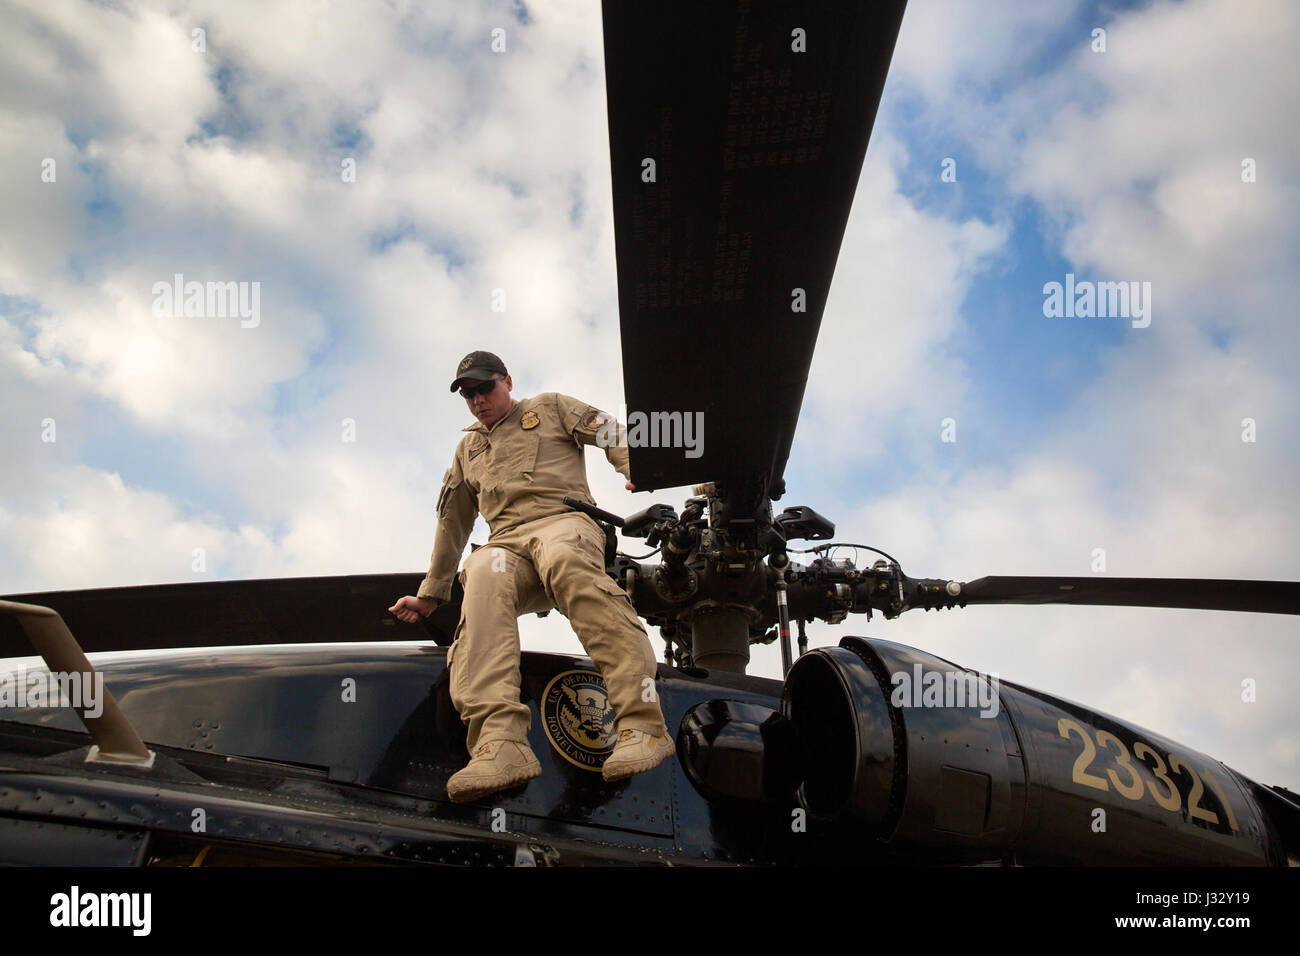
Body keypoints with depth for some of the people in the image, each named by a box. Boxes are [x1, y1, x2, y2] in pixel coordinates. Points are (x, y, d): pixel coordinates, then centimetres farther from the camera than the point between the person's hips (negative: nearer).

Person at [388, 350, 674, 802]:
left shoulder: (550, 408, 24)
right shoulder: (468, 449, 36)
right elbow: (452, 524, 37)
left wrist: (636, 470, -9)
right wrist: (429, 594, 33)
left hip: (564, 521, -3)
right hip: (506, 541, 3)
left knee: (563, 560, -43)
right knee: (483, 576, -37)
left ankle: (642, 724, -52)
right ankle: (501, 744, -56)